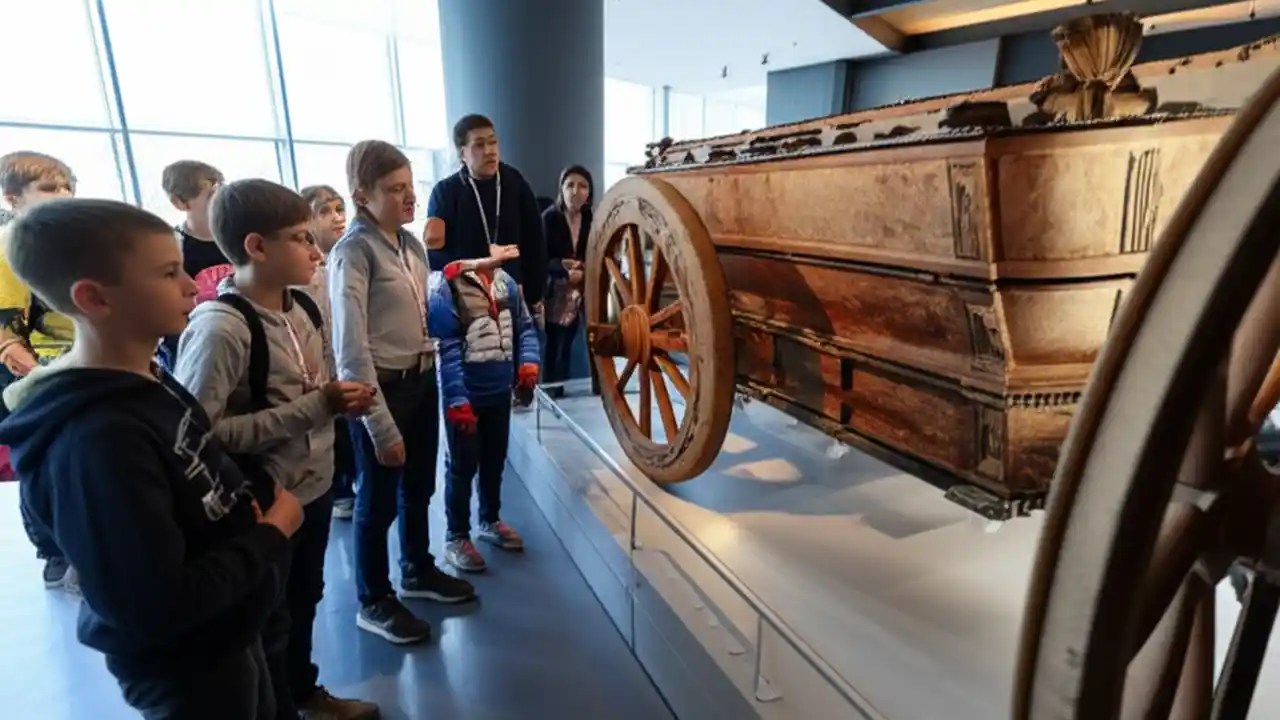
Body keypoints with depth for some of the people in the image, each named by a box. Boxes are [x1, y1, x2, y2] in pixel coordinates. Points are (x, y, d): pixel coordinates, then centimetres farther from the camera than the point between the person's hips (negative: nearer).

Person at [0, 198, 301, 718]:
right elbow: (158, 608, -31)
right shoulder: (99, 442, -32)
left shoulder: (148, 382, -3)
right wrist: (271, 535, -20)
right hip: (186, 667, -8)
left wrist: (249, 509, -7)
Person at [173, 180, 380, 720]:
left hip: (315, 486, 8)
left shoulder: (303, 308, 2)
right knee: (268, 620, 16)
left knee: (304, 599, 27)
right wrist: (315, 407, -27)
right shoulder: (219, 327, -24)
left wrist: (341, 400, -7)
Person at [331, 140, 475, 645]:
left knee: (419, 489, 22)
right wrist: (381, 426, -19)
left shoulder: (411, 243, 7)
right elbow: (351, 348, -19)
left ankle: (418, 571, 45)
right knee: (379, 501, 10)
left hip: (423, 381, 7)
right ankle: (374, 602, 32)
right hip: (382, 389, -7)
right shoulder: (354, 252, -16)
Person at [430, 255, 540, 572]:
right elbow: (447, 348, -20)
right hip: (466, 396, -6)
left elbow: (525, 326, 11)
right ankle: (457, 537, 25)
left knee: (495, 461, 20)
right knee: (462, 467, 7)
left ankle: (490, 520, 41)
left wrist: (528, 361, -5)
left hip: (500, 392, 6)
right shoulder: (448, 288, -16)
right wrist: (457, 400, -23)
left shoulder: (507, 283, 2)